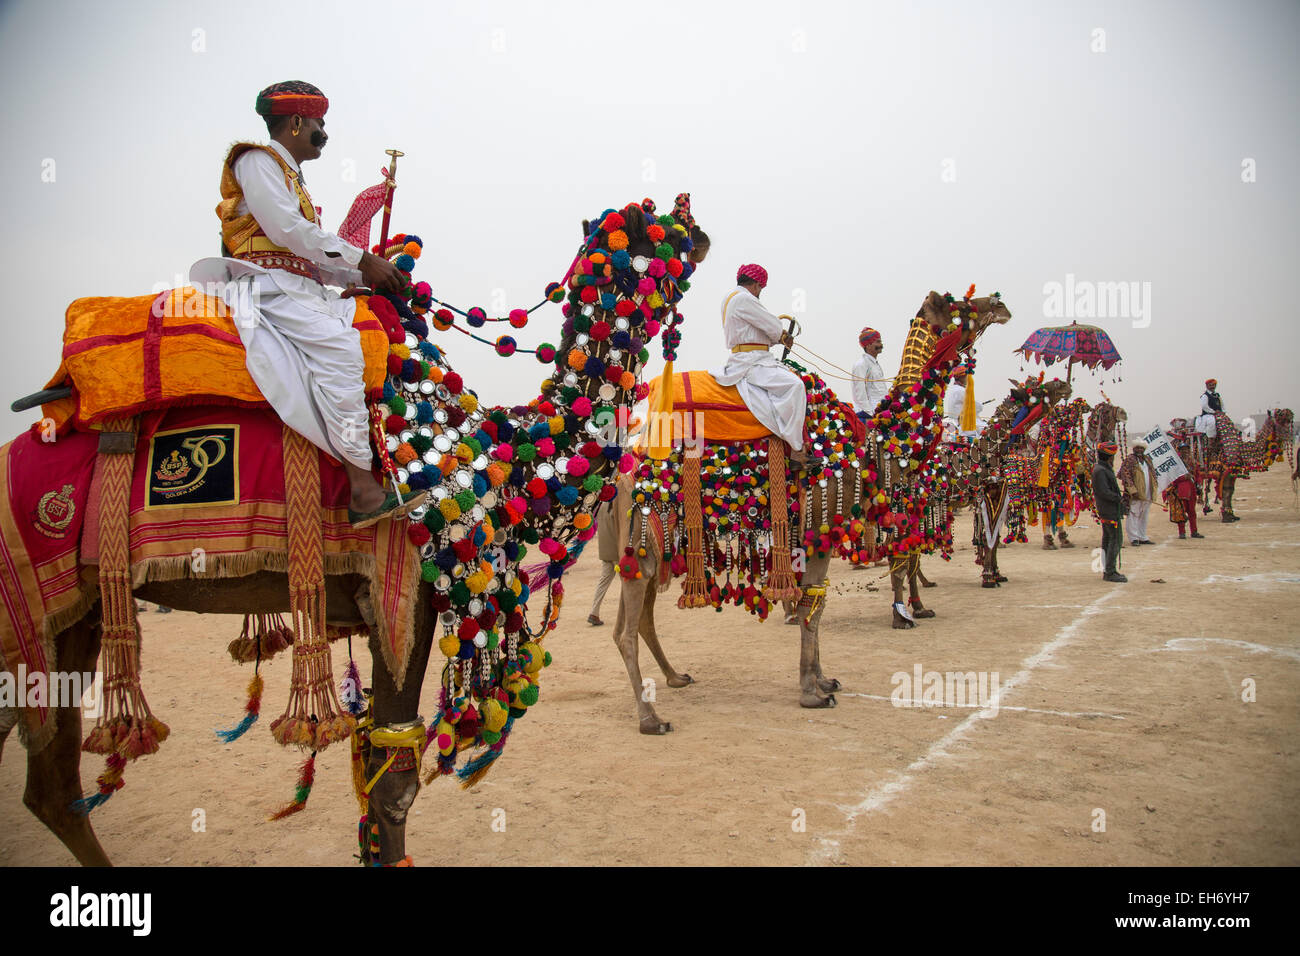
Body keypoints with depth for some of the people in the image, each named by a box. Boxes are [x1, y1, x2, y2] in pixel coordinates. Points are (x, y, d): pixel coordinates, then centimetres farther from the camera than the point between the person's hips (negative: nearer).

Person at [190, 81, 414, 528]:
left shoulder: (290, 175, 31)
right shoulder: (257, 160, 3)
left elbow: (312, 259, 24)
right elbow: (288, 230, -12)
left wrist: (365, 276, 10)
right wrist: (364, 260, -8)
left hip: (301, 289, 10)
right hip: (266, 285, -10)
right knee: (337, 349, -29)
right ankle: (364, 491, -35)